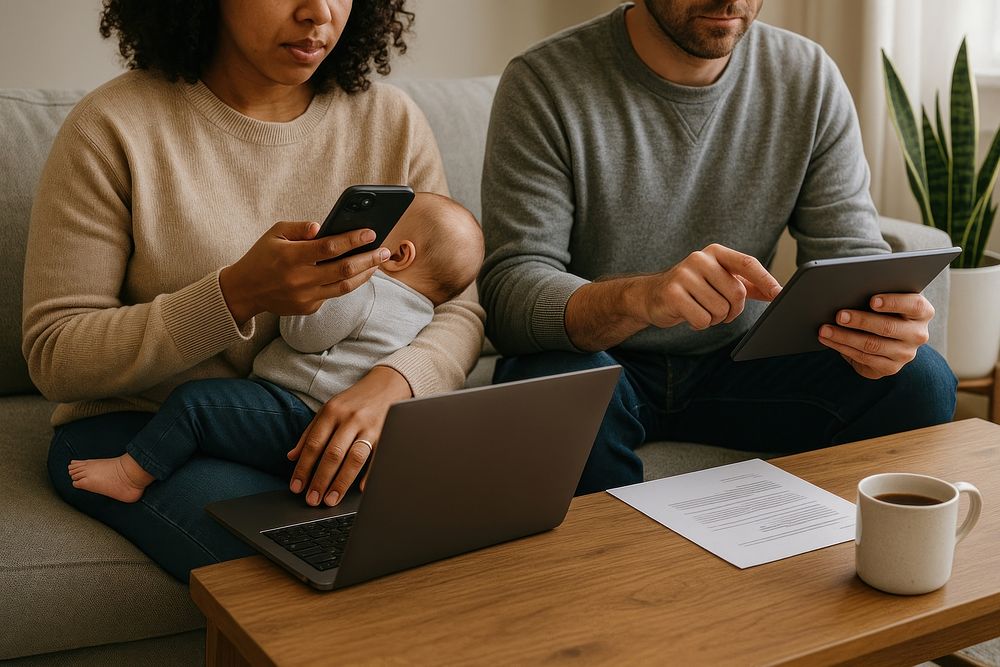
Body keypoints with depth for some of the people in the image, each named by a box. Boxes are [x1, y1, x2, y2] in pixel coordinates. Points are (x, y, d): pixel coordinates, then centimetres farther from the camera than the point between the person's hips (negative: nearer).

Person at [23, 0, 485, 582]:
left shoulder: (392, 120, 2)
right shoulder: (115, 127, -10)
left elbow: (460, 310, 0)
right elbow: (55, 359, -11)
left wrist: (390, 384, -25)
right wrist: (236, 296, -27)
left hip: (326, 427, 4)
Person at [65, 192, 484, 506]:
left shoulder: (365, 292, -11)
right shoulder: (417, 311, 21)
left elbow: (302, 331, -11)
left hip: (295, 422, -11)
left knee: (193, 399, -14)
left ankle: (131, 475, -8)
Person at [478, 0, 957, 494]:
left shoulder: (809, 78, -3)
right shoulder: (544, 83, -15)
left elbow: (854, 256, -5)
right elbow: (508, 291, -22)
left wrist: (885, 319, -31)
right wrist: (639, 297, -44)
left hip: (738, 360, 3)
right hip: (592, 355, -3)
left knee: (918, 379, -19)